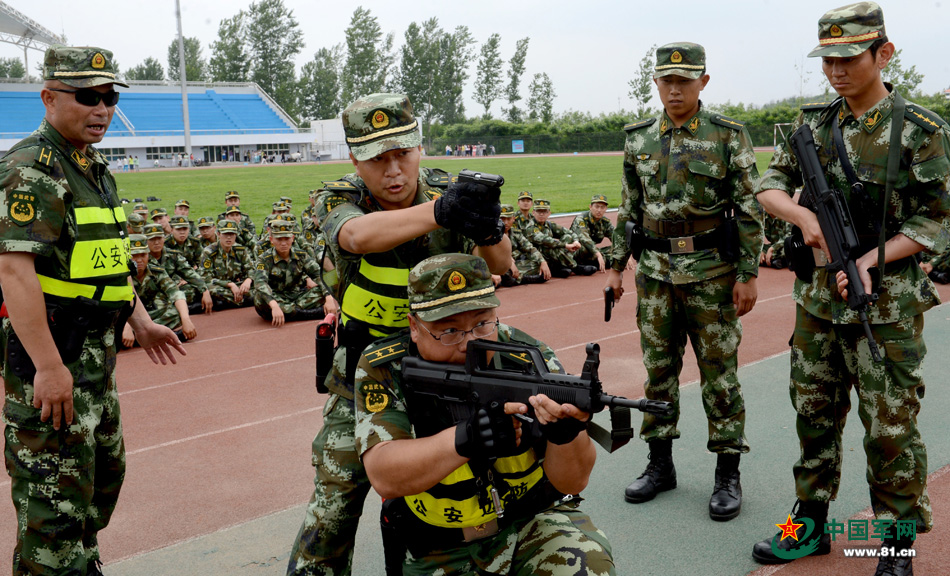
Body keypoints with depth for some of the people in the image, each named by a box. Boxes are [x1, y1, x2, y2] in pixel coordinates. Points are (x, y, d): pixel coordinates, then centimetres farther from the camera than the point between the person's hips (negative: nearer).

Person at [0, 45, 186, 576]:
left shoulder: (96, 168, 14)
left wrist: (141, 323, 19)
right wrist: (48, 367, -29)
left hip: (95, 351, 10)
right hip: (49, 354, -10)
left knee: (105, 468, 23)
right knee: (55, 491, -2)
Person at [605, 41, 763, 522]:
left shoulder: (729, 136, -3)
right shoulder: (638, 139, 8)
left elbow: (749, 210, -4)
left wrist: (748, 275, -9)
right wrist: (615, 266, 10)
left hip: (712, 270, -3)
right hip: (655, 270, 4)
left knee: (719, 373, 3)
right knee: (659, 369, 10)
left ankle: (727, 474, 16)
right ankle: (660, 464, 24)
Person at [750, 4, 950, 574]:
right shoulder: (814, 125, 6)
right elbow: (770, 185, 6)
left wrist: (870, 260, -18)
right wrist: (804, 216, -14)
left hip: (886, 305, -4)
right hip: (818, 299, 5)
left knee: (890, 427, 4)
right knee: (815, 414, 13)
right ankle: (811, 524, 29)